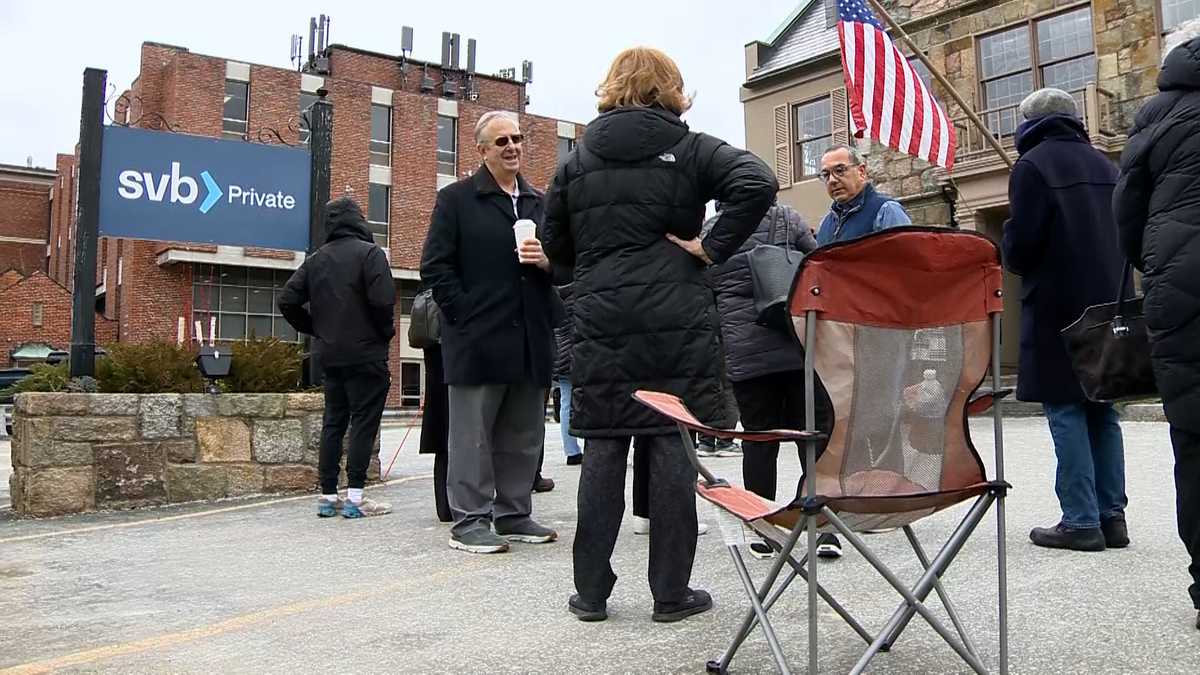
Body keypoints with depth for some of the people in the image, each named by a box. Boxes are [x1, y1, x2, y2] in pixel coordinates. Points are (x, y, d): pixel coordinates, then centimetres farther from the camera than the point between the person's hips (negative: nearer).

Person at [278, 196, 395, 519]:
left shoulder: (315, 259, 10)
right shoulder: (369, 253, -9)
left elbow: (287, 301, 6)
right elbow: (383, 299, -20)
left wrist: (315, 330, 14)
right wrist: (386, 331, -4)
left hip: (330, 355, 6)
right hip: (366, 353, -6)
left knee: (333, 423, 12)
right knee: (363, 422, -2)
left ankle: (328, 496, 14)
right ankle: (355, 497, -3)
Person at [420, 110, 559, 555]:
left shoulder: (540, 202, 18)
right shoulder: (456, 198, 2)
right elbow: (436, 267, -4)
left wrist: (547, 262, -2)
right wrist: (465, 315, -11)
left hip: (530, 339, 6)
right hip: (478, 340, -5)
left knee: (523, 435, 11)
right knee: (473, 434, 0)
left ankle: (513, 515, 22)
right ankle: (469, 521, 8)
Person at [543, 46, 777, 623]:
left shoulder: (578, 159, 10)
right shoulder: (689, 148, 2)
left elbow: (556, 246, 12)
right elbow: (757, 183, -14)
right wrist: (712, 248, -10)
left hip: (600, 323, 3)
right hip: (677, 323, -2)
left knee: (602, 451, 7)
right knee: (672, 448, 3)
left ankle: (591, 591, 14)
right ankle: (671, 593, 10)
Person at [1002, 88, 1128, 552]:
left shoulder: (1033, 165, -7)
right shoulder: (1103, 165, 14)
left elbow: (1022, 244, -14)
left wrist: (1010, 249, 7)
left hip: (1058, 309, -7)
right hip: (1107, 305, 7)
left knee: (1066, 411, -4)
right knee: (1102, 411, 11)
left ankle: (1080, 522, -4)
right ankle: (1111, 516, 13)